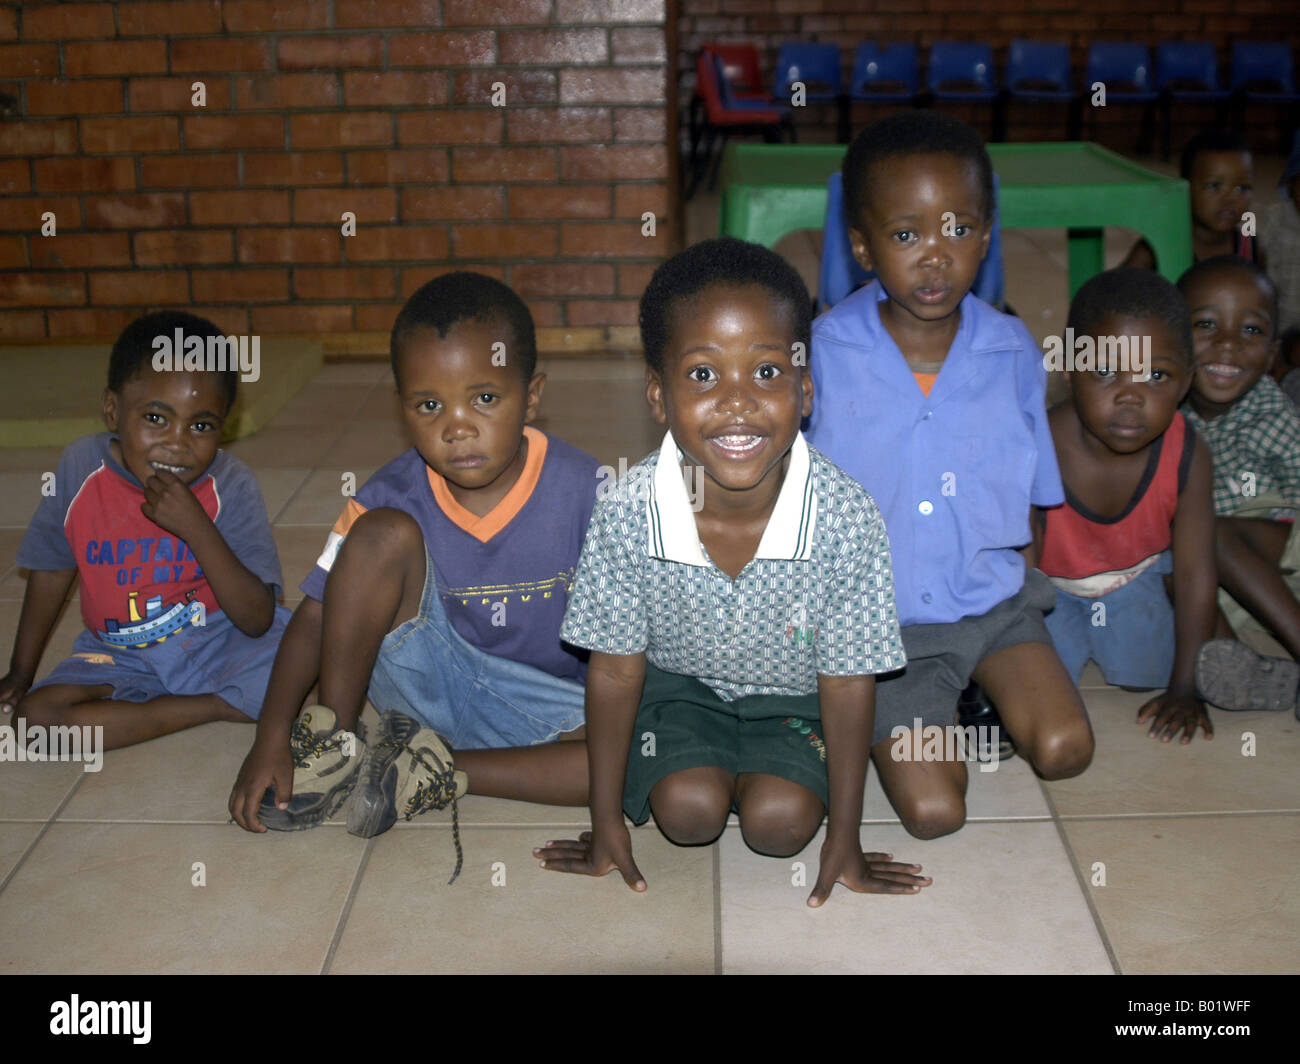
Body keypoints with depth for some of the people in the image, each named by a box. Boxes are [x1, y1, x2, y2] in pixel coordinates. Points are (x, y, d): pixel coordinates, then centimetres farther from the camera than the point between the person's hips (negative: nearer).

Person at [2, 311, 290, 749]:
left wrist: (196, 527, -31)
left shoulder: (230, 485, -17)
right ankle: (220, 706, -13)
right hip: (123, 657, 3)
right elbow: (53, 569, 7)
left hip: (221, 645, -3)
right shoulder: (82, 467, -11)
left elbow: (257, 621, -22)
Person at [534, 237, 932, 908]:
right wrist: (606, 824, -5)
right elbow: (615, 672, -14)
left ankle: (758, 772, 14)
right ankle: (698, 767, 14)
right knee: (687, 809, -19)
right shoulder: (628, 514, -29)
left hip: (793, 692, 0)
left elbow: (847, 684, -18)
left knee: (781, 820, -18)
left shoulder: (846, 518, -31)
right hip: (680, 681, 0)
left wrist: (844, 841, -9)